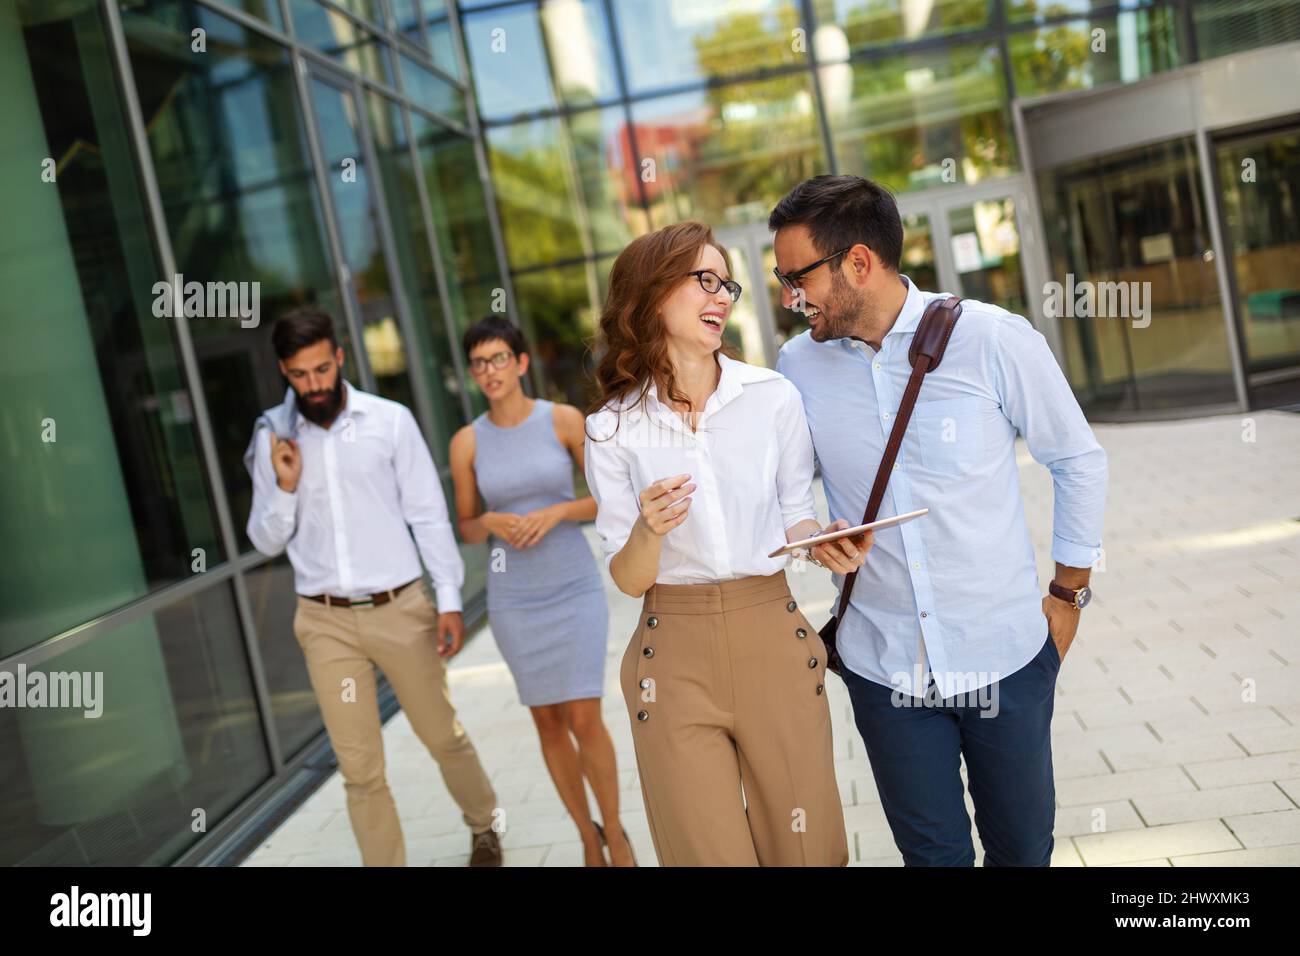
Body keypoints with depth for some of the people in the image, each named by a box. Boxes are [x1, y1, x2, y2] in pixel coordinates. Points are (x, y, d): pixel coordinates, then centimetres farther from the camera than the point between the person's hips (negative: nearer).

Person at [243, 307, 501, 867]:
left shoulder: (390, 421, -4)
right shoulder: (272, 437, 2)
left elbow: (428, 515, -2)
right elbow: (266, 542, 5)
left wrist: (450, 599, -6)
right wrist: (285, 488, -13)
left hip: (399, 609, -1)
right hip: (326, 622, 1)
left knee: (444, 737, 14)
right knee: (359, 768, 5)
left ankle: (483, 826, 40)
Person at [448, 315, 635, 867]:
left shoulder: (564, 419, -5)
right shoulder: (467, 443, 0)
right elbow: (466, 529, 8)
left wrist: (556, 511, -17)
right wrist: (491, 522, -14)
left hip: (575, 588, -2)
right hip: (513, 598, 2)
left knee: (583, 719, -6)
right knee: (548, 722, 8)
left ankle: (614, 831, 18)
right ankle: (588, 837, 26)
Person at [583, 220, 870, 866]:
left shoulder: (773, 396, -2)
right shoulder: (613, 429, -3)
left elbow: (794, 518, 10)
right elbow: (627, 579, -3)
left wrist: (825, 544, -12)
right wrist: (649, 530, -23)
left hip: (773, 640, 1)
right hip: (675, 658, -1)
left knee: (808, 850, 11)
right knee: (709, 852, 7)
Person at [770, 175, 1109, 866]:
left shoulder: (992, 340, -12)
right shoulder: (799, 365, -3)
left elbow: (1078, 459, 1)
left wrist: (1069, 592, 5)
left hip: (1007, 653, -1)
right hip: (884, 666, 2)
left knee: (1022, 847, 14)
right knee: (932, 852, 13)